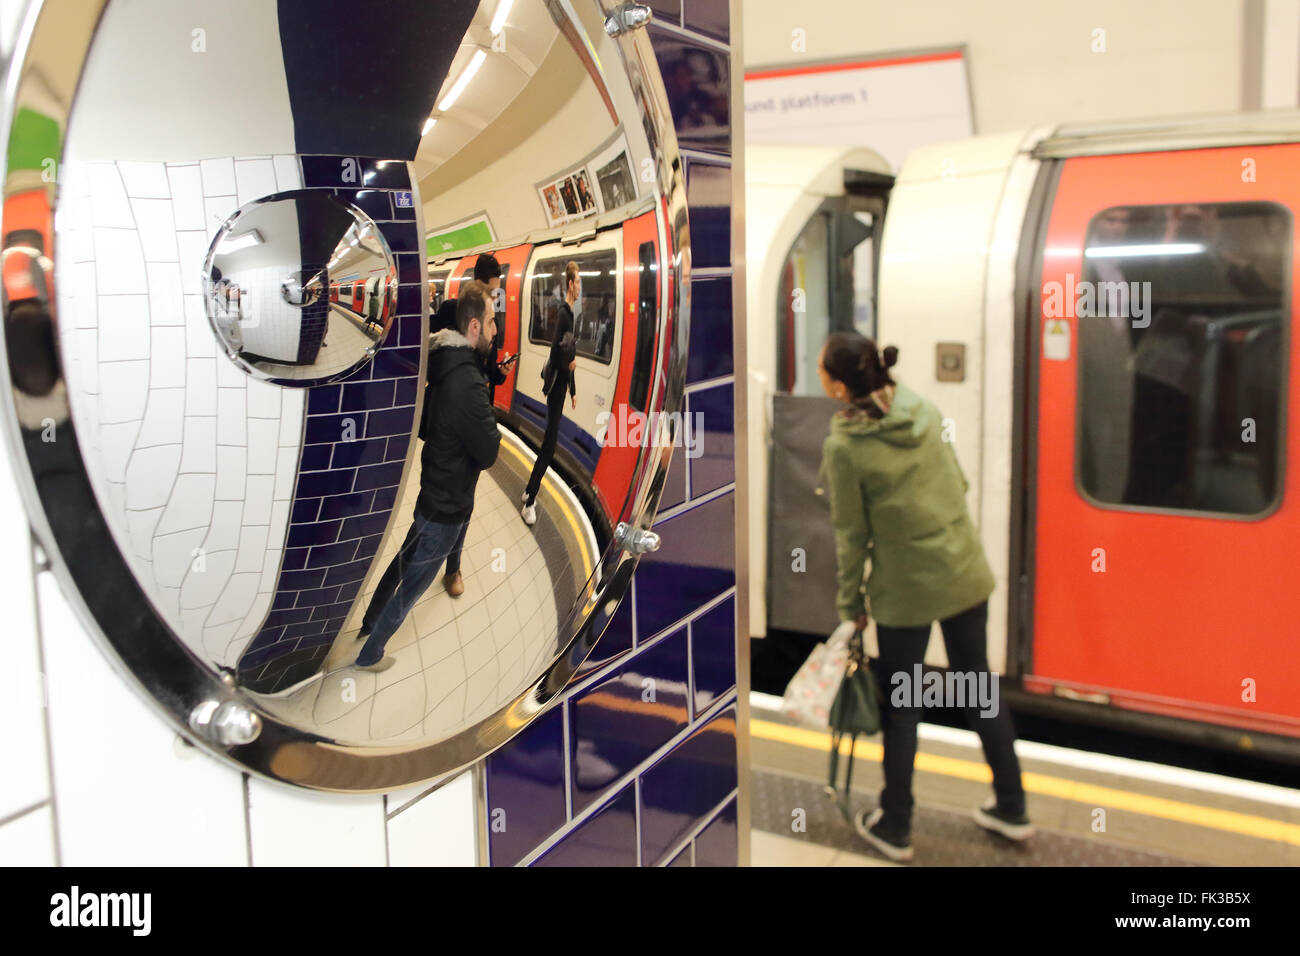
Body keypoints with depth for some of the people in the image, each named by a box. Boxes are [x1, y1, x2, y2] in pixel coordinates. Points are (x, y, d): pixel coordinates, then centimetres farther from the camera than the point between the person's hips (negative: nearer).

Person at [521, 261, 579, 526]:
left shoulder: (570, 313, 15)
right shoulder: (562, 312, -15)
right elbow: (556, 347, -29)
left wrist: (573, 391, 24)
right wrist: (570, 361, -10)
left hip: (562, 385, 9)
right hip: (555, 383, -9)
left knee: (549, 440, 15)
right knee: (550, 442, -9)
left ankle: (530, 491, 24)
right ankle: (529, 502, -6)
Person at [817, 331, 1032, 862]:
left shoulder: (843, 445, -17)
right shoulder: (922, 409, -1)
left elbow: (852, 534, -10)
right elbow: (959, 482, 8)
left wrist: (850, 603, 3)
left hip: (905, 590, -5)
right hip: (966, 573, 5)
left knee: (900, 705, 12)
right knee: (979, 686, 19)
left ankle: (895, 827, 27)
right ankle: (1011, 808, 34)